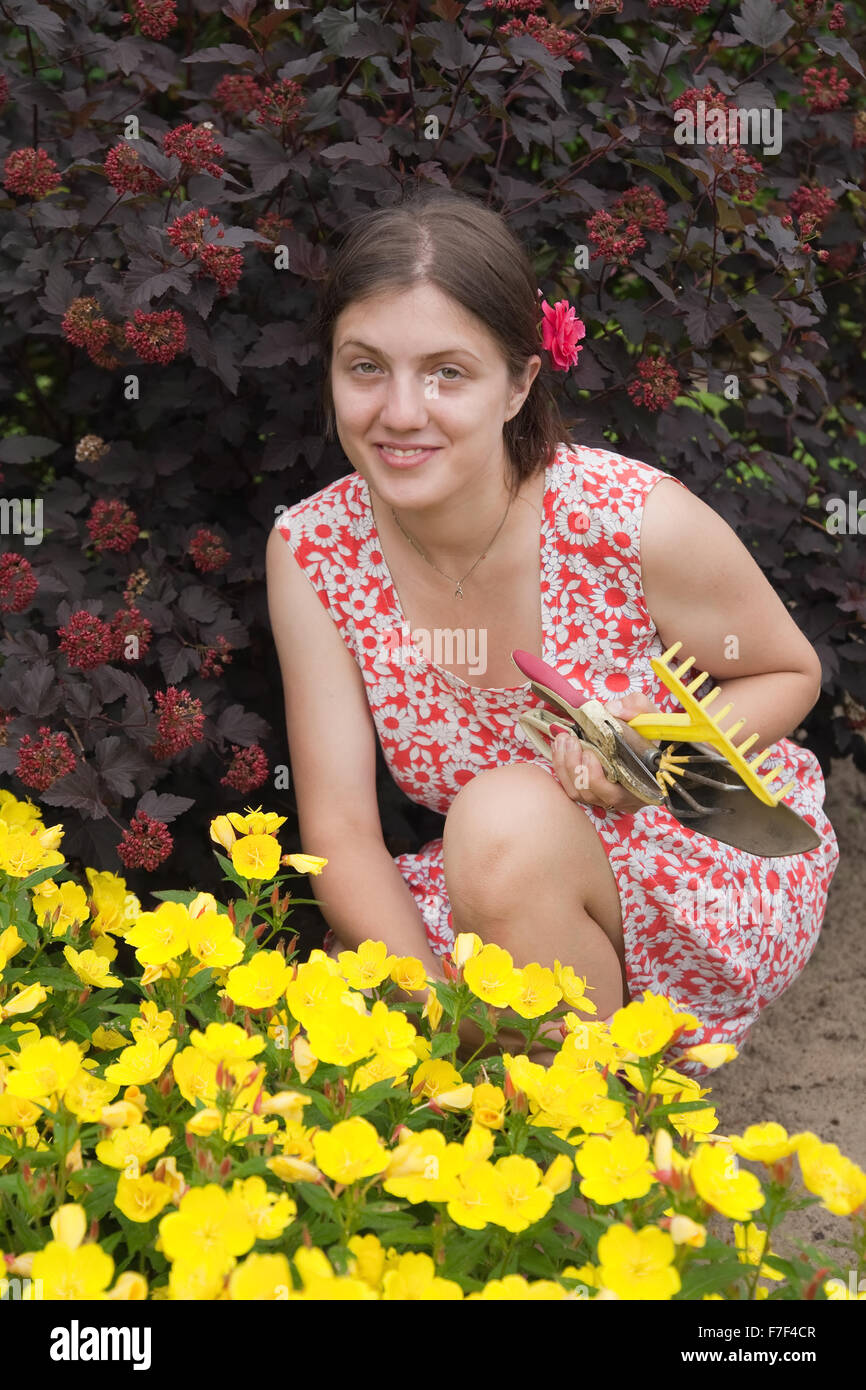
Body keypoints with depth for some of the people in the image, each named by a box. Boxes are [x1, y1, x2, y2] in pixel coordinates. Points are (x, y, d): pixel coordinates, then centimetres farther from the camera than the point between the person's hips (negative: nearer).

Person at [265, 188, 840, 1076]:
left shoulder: (639, 524, -23)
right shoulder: (310, 553, -13)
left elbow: (789, 673, -4)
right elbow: (339, 829, -15)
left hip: (714, 876, -3)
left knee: (505, 816, -32)